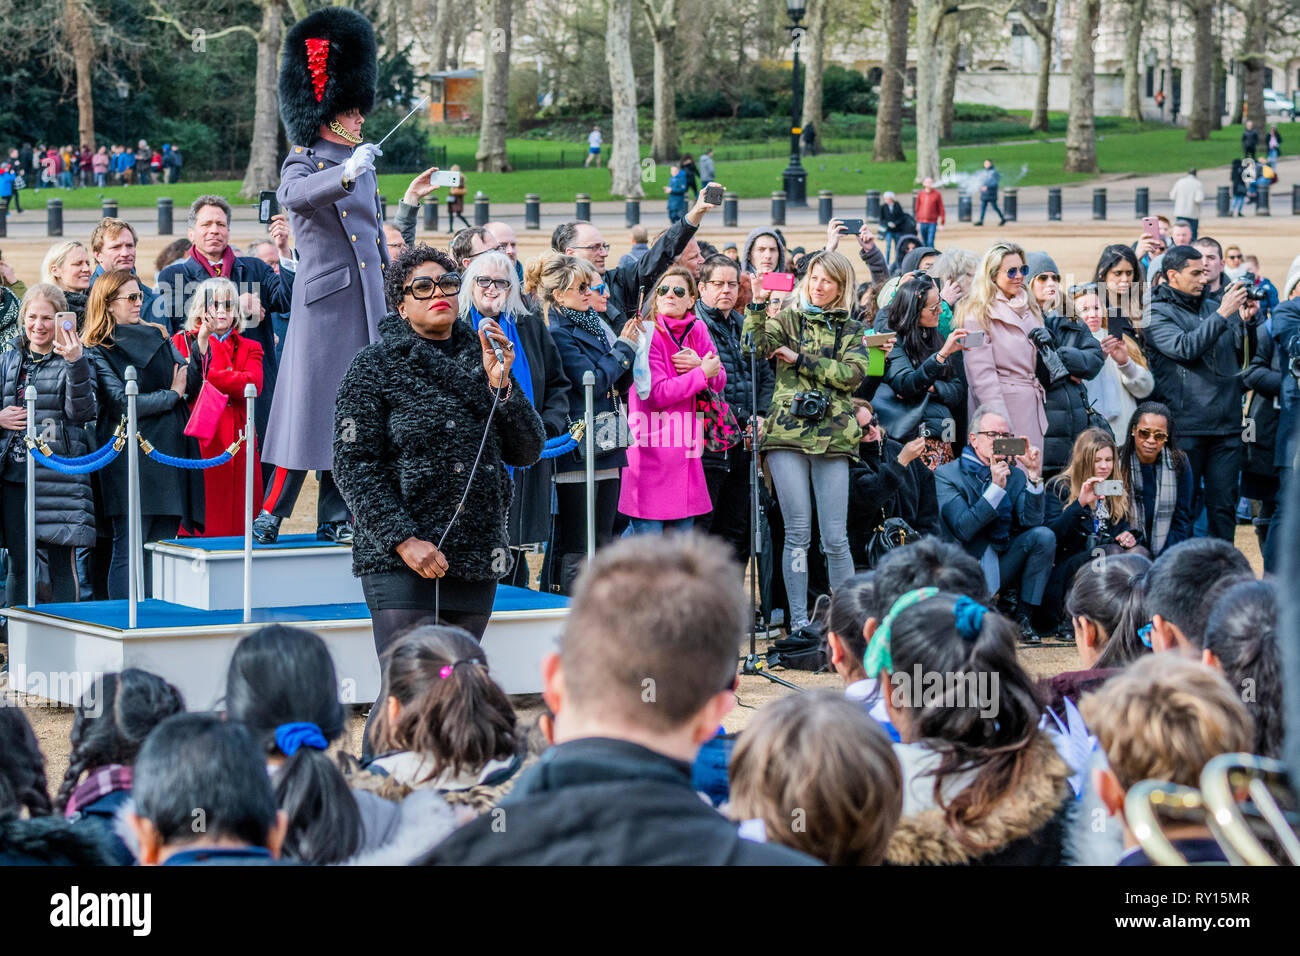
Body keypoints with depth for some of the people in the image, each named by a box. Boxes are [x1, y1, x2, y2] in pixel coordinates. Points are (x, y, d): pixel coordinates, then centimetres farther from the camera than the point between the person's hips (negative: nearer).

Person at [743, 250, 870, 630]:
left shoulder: (851, 331, 15)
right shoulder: (787, 320, 11)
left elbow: (854, 373, -4)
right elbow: (757, 345, -9)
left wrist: (800, 359, -8)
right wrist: (757, 304, -22)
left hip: (833, 438, 1)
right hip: (788, 433, -1)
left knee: (835, 537, -1)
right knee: (797, 533, -2)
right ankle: (799, 620, 4)